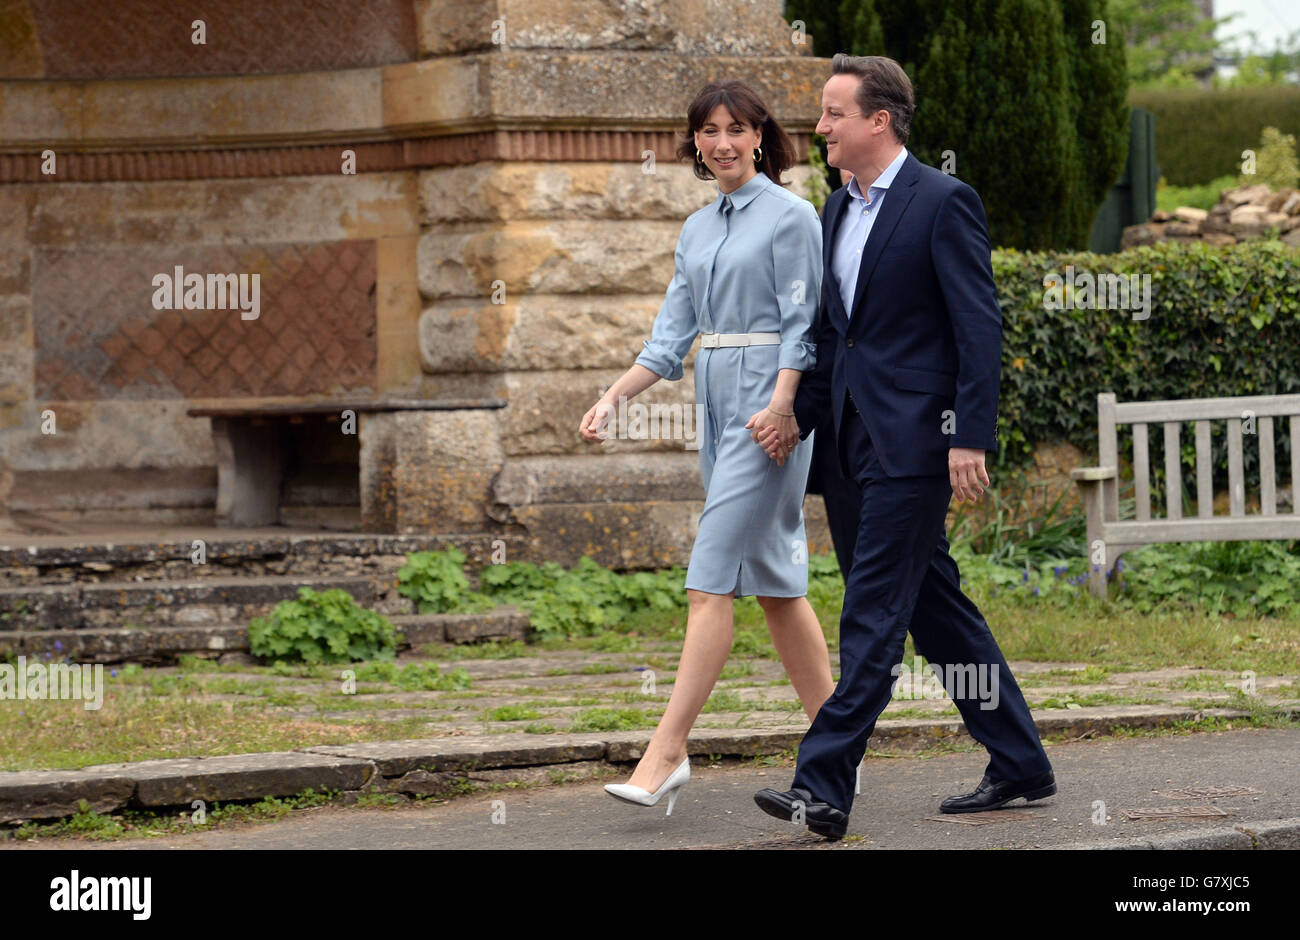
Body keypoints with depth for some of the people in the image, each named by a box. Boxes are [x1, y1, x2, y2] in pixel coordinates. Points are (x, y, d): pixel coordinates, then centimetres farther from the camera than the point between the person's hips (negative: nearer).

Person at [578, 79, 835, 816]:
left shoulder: (791, 216, -6)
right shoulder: (698, 230, 16)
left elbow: (803, 326, -11)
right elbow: (673, 335, 15)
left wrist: (780, 406, -22)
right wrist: (614, 398, 4)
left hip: (770, 402, -8)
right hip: (719, 402, 8)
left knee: (712, 578, -12)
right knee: (775, 576, 9)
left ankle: (669, 750, -14)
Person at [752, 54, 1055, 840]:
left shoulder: (944, 203, -10)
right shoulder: (840, 208, 15)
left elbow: (981, 327, -14)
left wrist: (972, 440, -19)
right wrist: (800, 415, 10)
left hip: (918, 437, -9)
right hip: (867, 440, 9)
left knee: (875, 611, -10)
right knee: (937, 606, 12)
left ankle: (825, 788, -13)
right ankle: (1019, 765, 21)